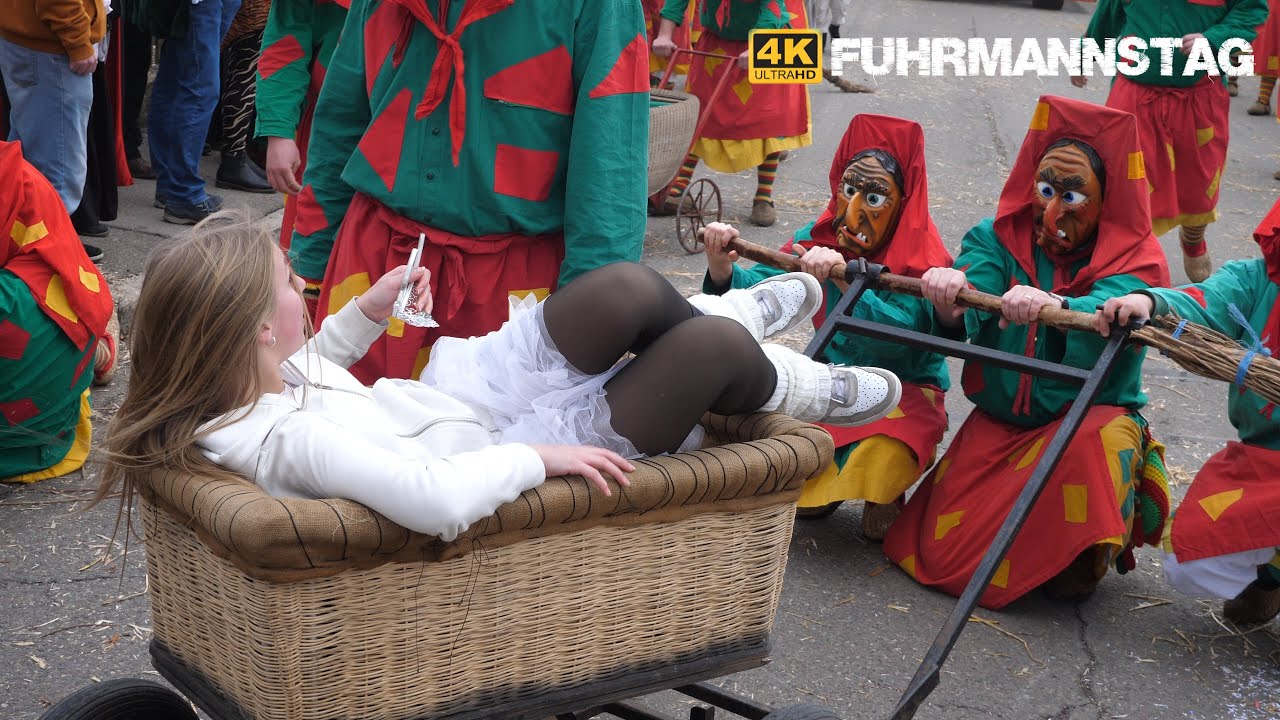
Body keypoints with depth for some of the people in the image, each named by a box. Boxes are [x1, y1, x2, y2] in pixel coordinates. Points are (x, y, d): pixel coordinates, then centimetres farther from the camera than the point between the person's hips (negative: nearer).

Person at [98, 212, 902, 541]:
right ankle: (796, 389, 27)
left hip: (462, 390, 8)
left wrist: (367, 311, 3)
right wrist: (538, 458, -32)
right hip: (506, 454, -8)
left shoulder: (241, 380, -10)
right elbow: (440, 501, -48)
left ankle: (720, 318, 29)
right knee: (714, 346, -9)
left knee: (630, 289, -7)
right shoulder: (295, 439, -37)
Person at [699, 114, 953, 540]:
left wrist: (843, 278, -49)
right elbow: (756, 292, -13)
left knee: (881, 454, -34)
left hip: (904, 391, -4)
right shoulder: (820, 238, -5)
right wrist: (721, 267, -35)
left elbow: (900, 335, -36)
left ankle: (885, 494, 4)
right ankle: (826, 488, 19)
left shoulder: (923, 261, -19)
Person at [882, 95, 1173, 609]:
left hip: (1091, 417, -3)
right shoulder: (999, 237, 0)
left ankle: (1086, 554, -8)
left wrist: (1053, 307, -54)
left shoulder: (1133, 263, -8)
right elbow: (965, 320, -19)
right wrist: (950, 301, -44)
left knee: (1091, 445, -39)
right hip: (999, 423, 3)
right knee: (944, 554, -10)